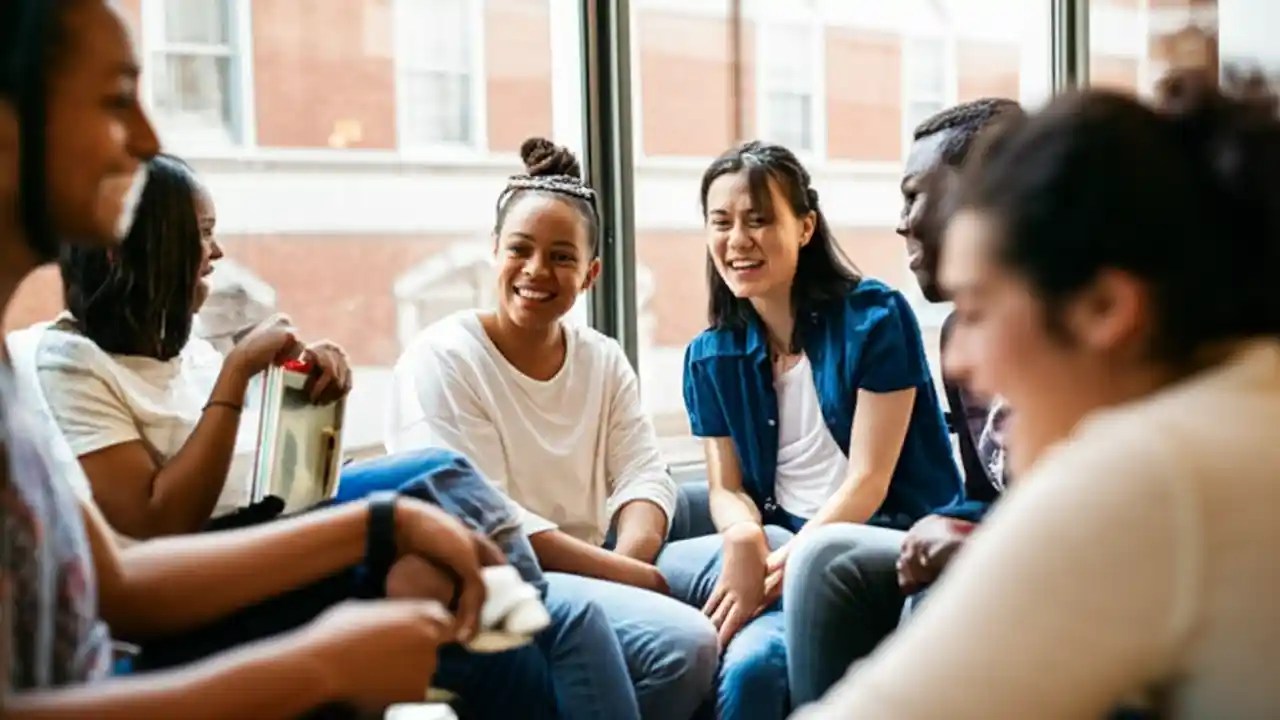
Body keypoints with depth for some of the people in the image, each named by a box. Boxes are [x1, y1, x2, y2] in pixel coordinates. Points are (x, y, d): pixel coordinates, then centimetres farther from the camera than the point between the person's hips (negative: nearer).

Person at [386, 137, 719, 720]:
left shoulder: (604, 361, 9)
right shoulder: (442, 360, -10)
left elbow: (644, 476, 2)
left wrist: (625, 565, -22)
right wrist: (638, 579, -21)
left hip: (590, 578, 6)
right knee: (683, 641, -26)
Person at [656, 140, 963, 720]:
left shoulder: (875, 318, -6)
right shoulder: (710, 357, 7)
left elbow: (868, 480, -11)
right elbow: (727, 489, 5)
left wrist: (780, 567, -22)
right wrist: (744, 538, -20)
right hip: (784, 541, 5)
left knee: (754, 658, -30)